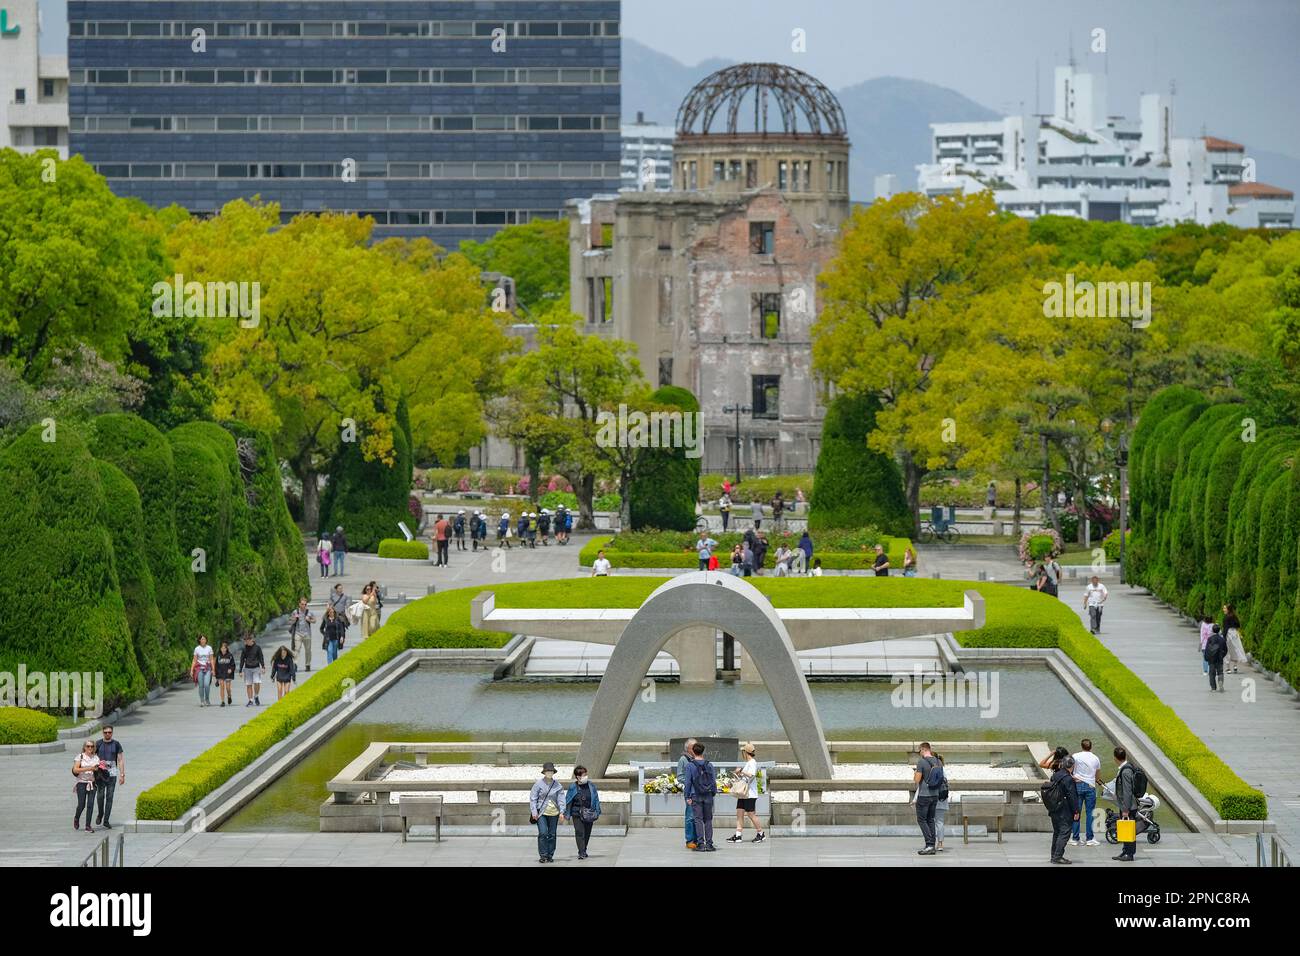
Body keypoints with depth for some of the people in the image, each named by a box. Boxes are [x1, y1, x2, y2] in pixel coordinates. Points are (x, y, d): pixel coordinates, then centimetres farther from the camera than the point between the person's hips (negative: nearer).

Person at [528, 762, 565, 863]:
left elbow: (561, 799, 5)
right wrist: (534, 812, -9)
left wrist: (561, 812, -5)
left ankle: (550, 855, 13)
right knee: (543, 833, -13)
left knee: (552, 835, 5)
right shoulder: (538, 784, -1)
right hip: (541, 813, -3)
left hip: (554, 813, 3)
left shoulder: (557, 785, 6)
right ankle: (543, 855, -8)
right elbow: (533, 798, -1)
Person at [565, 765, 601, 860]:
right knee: (579, 832, -12)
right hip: (577, 814, -2)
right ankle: (581, 853, -13)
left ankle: (583, 851, 29)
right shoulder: (573, 787, -3)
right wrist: (568, 814, 2)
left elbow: (596, 799, 8)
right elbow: (568, 801, 3)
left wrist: (597, 813, 6)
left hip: (589, 814, 2)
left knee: (587, 833, 11)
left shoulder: (591, 786, 2)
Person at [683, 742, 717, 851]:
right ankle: (709, 844, 5)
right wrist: (714, 793, 14)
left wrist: (688, 797, 0)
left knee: (698, 820, 1)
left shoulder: (690, 766, -5)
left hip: (695, 797, -2)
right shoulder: (709, 765, 1)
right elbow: (714, 781, 2)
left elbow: (688, 782, -5)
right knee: (708, 820, 8)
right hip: (708, 797, 2)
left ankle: (700, 844, -4)